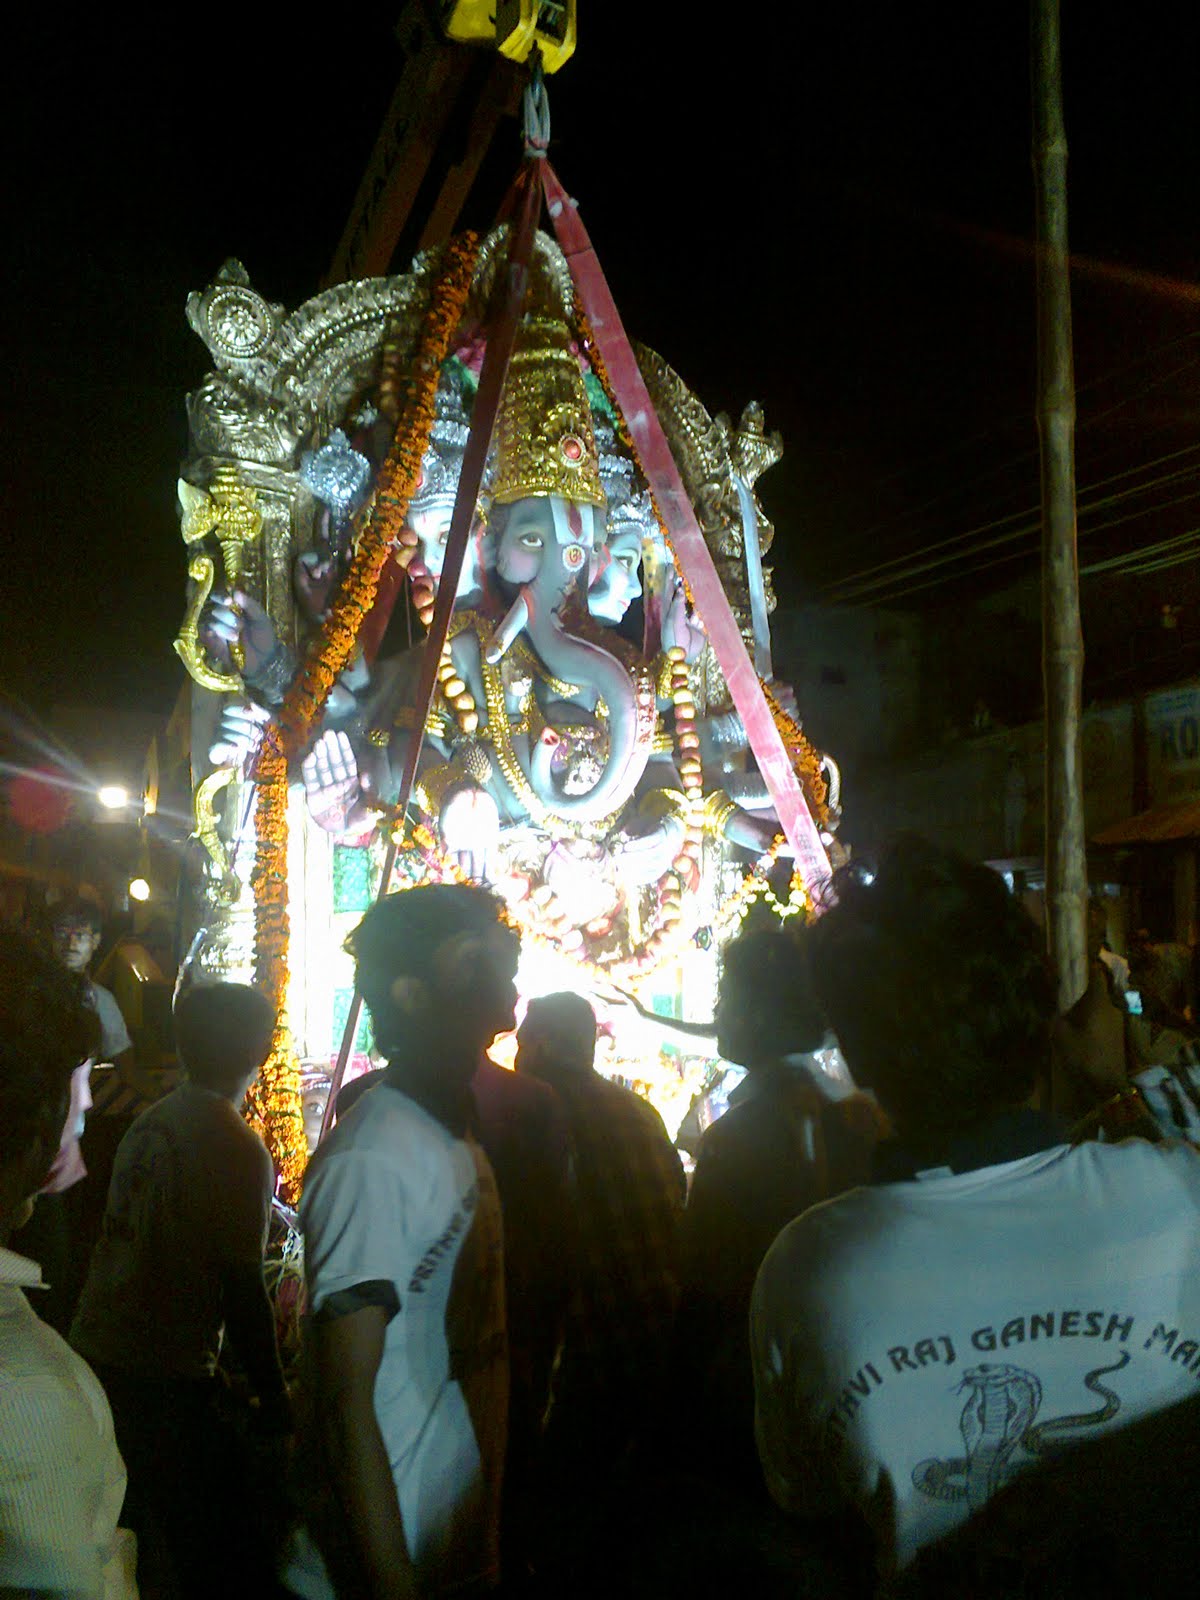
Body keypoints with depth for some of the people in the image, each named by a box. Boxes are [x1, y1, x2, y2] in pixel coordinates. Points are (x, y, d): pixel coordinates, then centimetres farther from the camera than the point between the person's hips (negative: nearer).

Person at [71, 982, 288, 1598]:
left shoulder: (150, 1121, 4)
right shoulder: (235, 1148, -18)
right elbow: (241, 1287, -17)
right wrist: (273, 1396, -7)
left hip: (95, 1349, 8)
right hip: (165, 1377, -7)